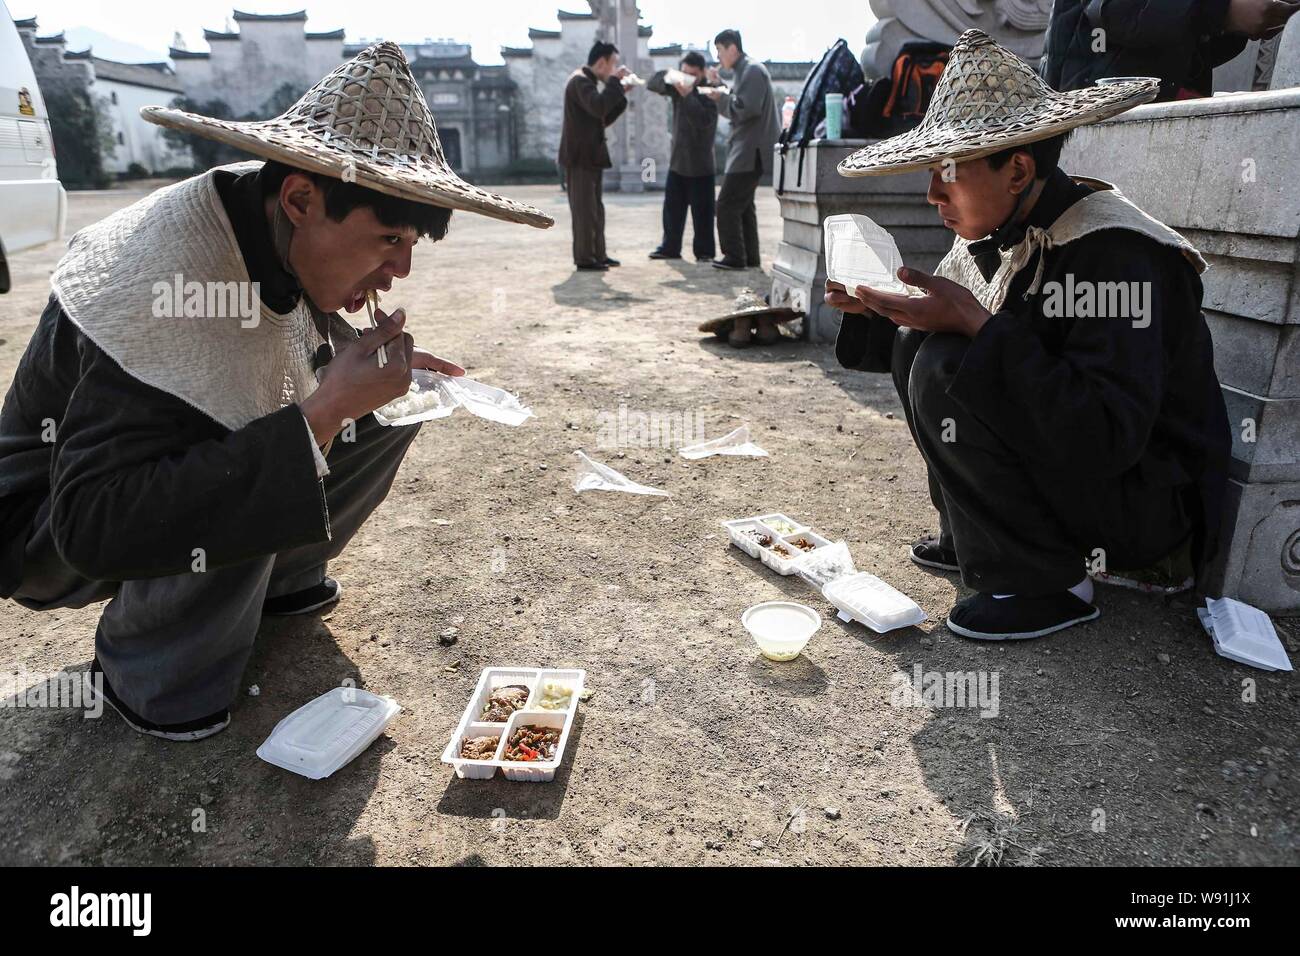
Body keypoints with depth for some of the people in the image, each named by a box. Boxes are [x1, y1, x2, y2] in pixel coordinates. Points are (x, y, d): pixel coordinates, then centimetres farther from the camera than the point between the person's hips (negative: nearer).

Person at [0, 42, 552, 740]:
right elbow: (92, 524, -40)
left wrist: (376, 366, -15)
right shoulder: (165, 281, -35)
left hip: (173, 468, 7)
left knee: (386, 412, -6)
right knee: (246, 495, -36)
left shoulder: (277, 238, -13)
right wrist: (324, 410, -42)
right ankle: (140, 670, -7)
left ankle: (275, 577, 9)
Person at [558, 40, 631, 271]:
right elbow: (598, 107, -30)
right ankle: (584, 258, -4)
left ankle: (598, 255, 18)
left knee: (595, 209, 12)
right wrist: (614, 81, -19)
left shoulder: (587, 81, 19)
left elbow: (603, 118, 21)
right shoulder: (580, 81, -12)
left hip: (591, 157, 10)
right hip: (580, 157, -10)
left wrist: (621, 94, 13)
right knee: (584, 210, -7)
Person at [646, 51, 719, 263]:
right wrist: (667, 77, -16)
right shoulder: (677, 86, 5)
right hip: (677, 160, 6)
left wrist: (687, 95, -30)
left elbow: (704, 120, -26)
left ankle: (704, 251, 5)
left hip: (700, 165, -6)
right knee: (672, 208, 10)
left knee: (702, 211, -2)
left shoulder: (709, 92, -11)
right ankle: (670, 247, 18)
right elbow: (652, 83, 3)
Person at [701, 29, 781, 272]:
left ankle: (735, 257, -8)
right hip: (747, 149, 11)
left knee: (727, 205, -10)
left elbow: (747, 109, -22)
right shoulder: (741, 71, 19)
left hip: (752, 149, -11)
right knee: (743, 204, 14)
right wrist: (719, 86, 12)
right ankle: (750, 257, 19)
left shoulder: (753, 70, -12)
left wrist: (720, 97, -11)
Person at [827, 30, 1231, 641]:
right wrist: (873, 310, -7)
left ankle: (1047, 584, -13)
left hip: (1149, 506, -8)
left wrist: (978, 326, -33)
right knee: (917, 345, 3)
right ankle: (969, 539, 9)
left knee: (946, 369, -26)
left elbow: (1107, 439, -34)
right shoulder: (995, 237, 1)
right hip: (1064, 459, 9)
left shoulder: (1111, 252, -25)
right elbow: (932, 334, 12)